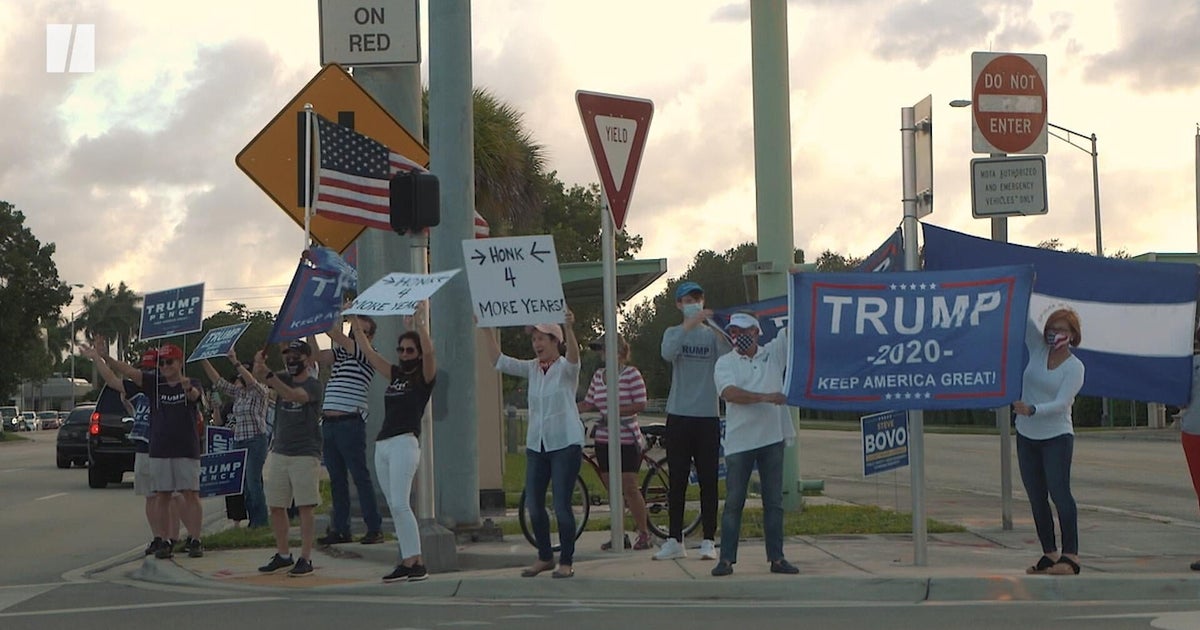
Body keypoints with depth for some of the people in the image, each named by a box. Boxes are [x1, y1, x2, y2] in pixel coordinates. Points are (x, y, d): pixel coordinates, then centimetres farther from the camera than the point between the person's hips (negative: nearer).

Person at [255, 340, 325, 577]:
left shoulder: (313, 385, -6)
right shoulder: (283, 379, 11)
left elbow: (295, 395, -26)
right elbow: (258, 378, -7)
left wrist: (269, 376, -37)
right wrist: (259, 366, -30)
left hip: (305, 454, -6)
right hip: (278, 451, 6)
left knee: (305, 507, -7)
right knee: (275, 506, 8)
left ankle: (305, 558, -6)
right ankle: (283, 555, 20)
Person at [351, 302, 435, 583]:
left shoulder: (424, 377, 1)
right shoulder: (396, 374, 19)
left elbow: (429, 351, -18)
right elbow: (368, 351, 23)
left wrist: (420, 322, -26)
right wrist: (356, 324, 21)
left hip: (405, 443, -8)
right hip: (382, 445, 8)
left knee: (400, 504, -16)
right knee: (395, 507, 4)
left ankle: (416, 563, -15)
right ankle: (408, 562, 6)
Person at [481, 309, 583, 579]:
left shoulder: (566, 368, -5)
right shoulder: (532, 369, 10)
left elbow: (573, 357, -28)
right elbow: (499, 361, 4)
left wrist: (569, 328, -46)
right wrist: (486, 331, -7)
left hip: (565, 444, -6)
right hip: (536, 445, 6)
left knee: (561, 506, -6)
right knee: (533, 505, 6)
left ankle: (566, 561, 6)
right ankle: (545, 557, 22)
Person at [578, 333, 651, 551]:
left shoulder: (631, 374, -6)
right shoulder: (598, 375, 11)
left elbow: (641, 404, -10)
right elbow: (589, 403, 16)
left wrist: (615, 412, -17)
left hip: (627, 440, -6)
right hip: (604, 440, 6)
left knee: (629, 487, -6)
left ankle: (644, 533, 6)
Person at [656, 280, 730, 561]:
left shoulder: (712, 334, 5)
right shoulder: (673, 333, 8)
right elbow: (668, 354, -15)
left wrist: (716, 329, -28)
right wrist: (689, 324, -25)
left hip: (707, 415, -1)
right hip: (679, 415, 1)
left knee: (708, 481, 2)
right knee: (677, 481, 4)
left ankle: (708, 541, 7)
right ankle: (675, 541, 9)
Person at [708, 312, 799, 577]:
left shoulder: (774, 352, 10)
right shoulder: (725, 363, 1)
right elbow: (730, 393, -15)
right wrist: (766, 397, -23)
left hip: (773, 438, 2)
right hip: (739, 442, -2)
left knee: (774, 502, 7)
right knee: (733, 502, 0)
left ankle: (777, 558, 12)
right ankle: (726, 559, 4)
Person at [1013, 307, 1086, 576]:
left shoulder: (1075, 367, -7)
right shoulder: (1038, 348, 5)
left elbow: (1061, 403, -18)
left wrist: (1032, 410, -32)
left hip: (1057, 437, -5)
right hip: (1026, 436, 5)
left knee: (1059, 491, -13)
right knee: (1036, 497, 6)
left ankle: (1070, 556, -15)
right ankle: (1049, 554, 12)